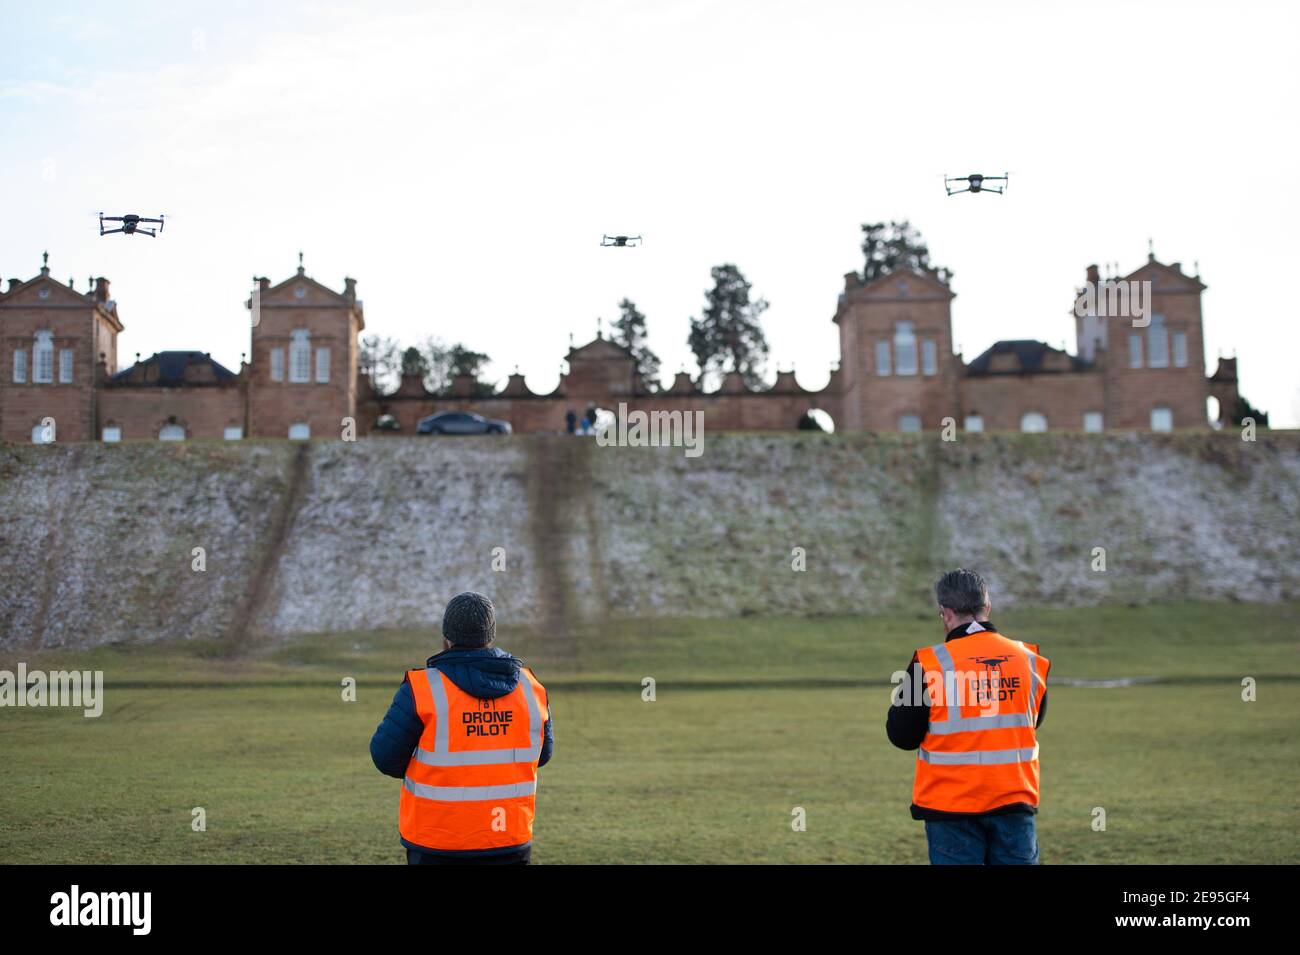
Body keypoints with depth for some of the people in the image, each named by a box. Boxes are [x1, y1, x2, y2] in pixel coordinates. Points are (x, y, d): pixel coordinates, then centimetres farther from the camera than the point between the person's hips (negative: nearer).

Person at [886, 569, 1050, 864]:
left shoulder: (929, 663, -11)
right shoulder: (1030, 660, 2)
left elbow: (902, 736, -4)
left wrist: (898, 703, 14)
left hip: (951, 806, -3)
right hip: (1015, 798, 3)